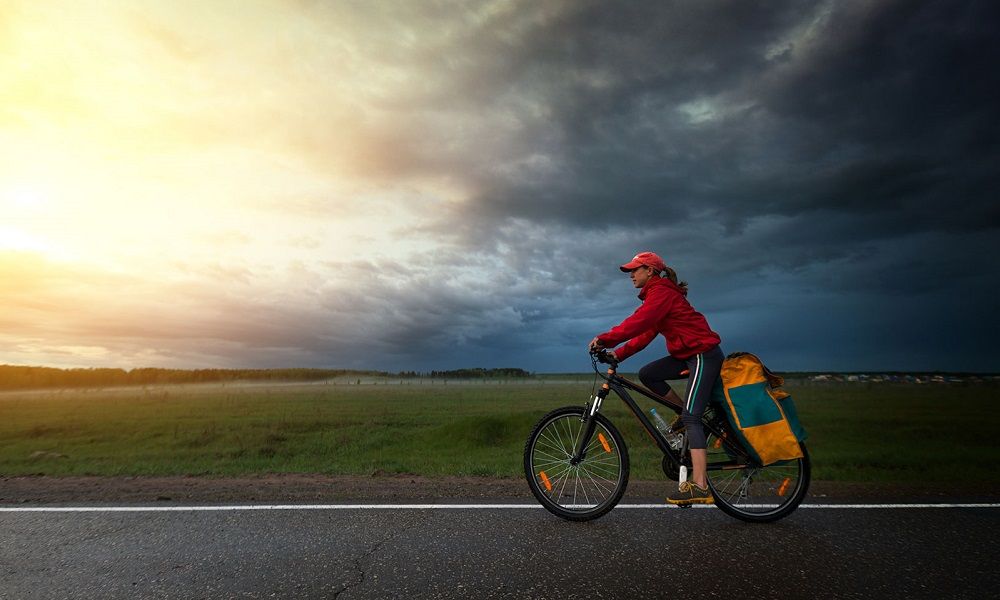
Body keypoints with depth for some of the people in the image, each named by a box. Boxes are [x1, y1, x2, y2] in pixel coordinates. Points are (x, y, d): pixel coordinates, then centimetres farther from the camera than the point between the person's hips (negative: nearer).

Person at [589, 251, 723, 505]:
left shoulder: (661, 291, -13)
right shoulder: (658, 293, 18)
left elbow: (639, 322, -28)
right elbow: (645, 334, 13)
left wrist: (605, 339, -28)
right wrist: (617, 355, 4)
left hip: (703, 354, -9)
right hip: (688, 354, 10)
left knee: (691, 417, -15)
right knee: (646, 374, 3)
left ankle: (699, 486, -16)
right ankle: (687, 414, 11)